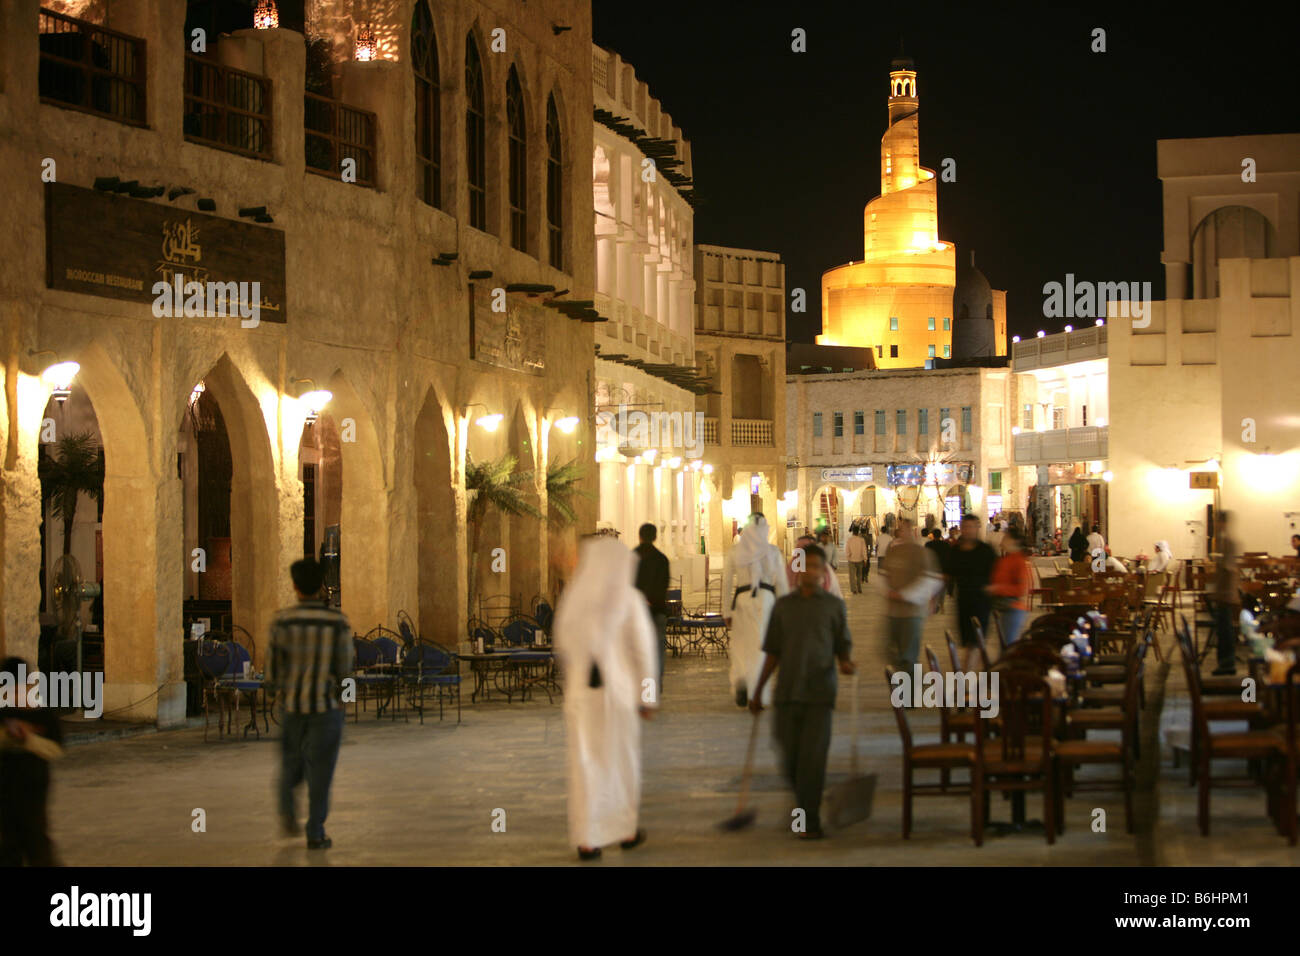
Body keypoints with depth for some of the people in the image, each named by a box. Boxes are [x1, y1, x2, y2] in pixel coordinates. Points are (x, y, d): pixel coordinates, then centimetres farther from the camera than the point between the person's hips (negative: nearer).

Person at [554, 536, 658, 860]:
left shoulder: (571, 597, 2)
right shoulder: (629, 599, -6)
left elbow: (562, 647, 9)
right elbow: (643, 649, -7)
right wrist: (647, 697, -2)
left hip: (580, 690, 2)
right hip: (619, 688, -2)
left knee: (585, 764, 3)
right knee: (622, 758, 14)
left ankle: (586, 840, -2)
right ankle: (627, 830, 25)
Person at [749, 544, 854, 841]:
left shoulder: (834, 606, 5)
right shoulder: (783, 605, 9)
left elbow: (843, 645, 9)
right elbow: (773, 652, 13)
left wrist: (845, 662, -14)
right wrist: (758, 690, 12)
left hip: (819, 693, -2)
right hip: (787, 691, 2)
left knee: (813, 757, -7)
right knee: (789, 759, 3)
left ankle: (810, 823, -1)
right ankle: (803, 805, 28)